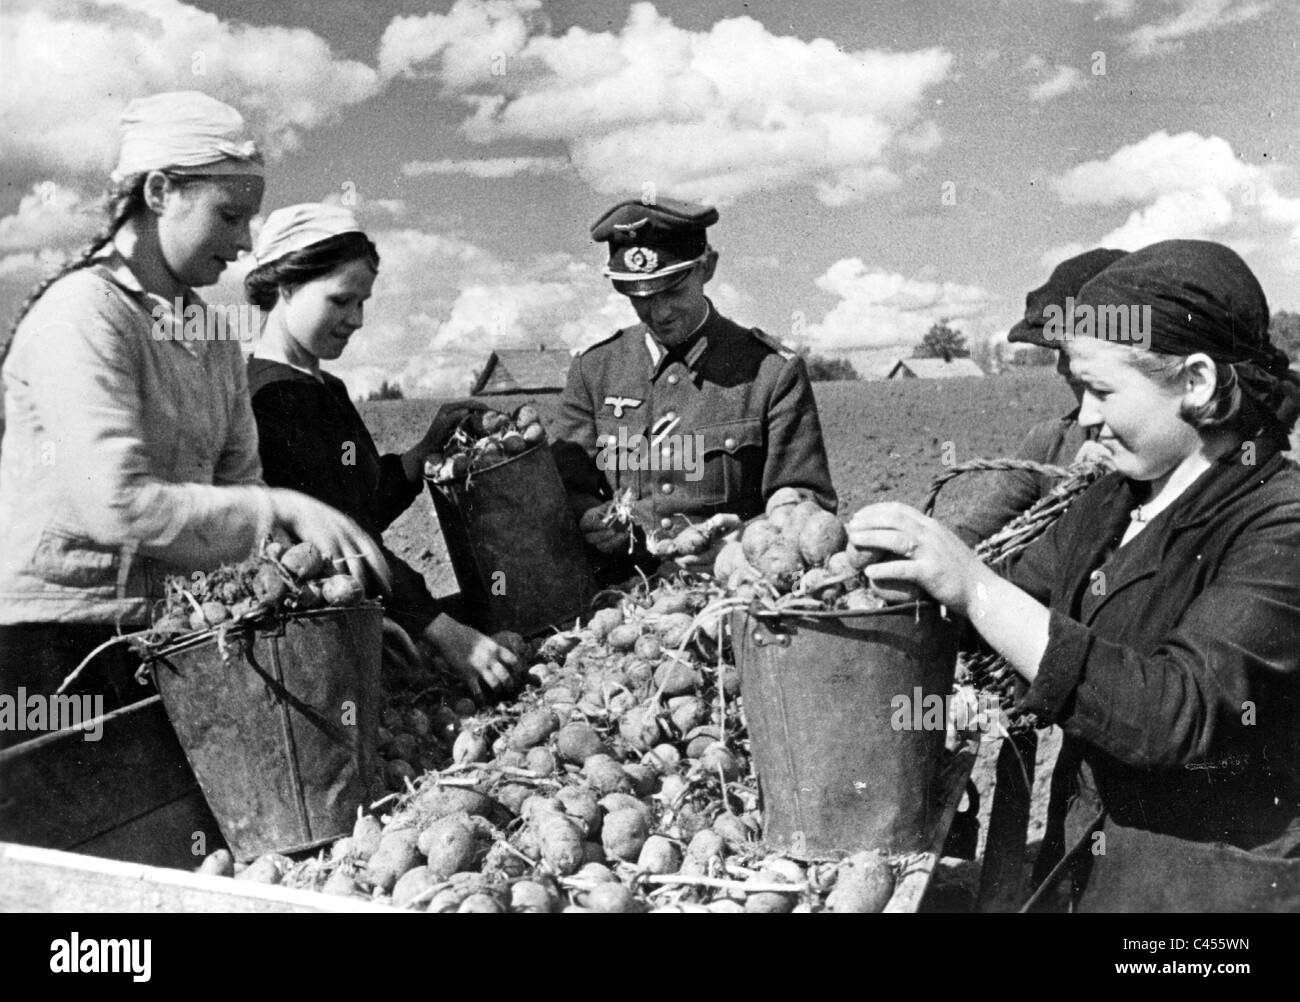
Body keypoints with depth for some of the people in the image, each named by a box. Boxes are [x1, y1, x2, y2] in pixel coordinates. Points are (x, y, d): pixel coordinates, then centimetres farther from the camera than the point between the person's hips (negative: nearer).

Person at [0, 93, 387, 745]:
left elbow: (239, 483, 8)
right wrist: (283, 510, -23)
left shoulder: (212, 336, 10)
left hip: (156, 627, 7)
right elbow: (120, 505, -25)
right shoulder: (83, 312, -15)